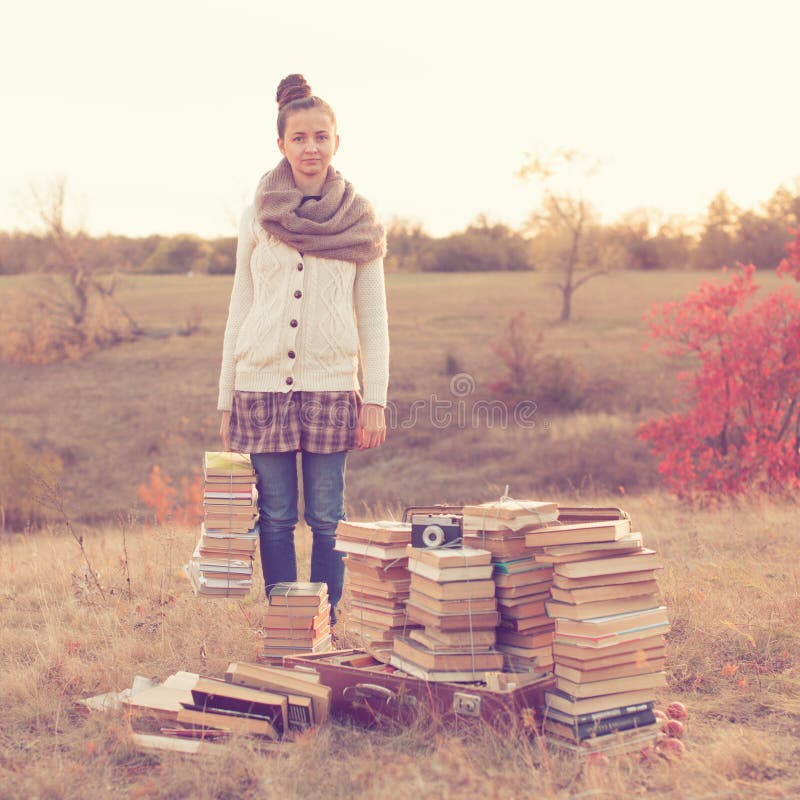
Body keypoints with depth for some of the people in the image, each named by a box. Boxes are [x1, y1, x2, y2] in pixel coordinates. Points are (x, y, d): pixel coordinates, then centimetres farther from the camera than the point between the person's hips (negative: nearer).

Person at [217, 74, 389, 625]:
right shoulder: (258, 218, 8)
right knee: (275, 518, 3)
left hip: (330, 385, -1)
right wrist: (226, 402, 6)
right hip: (262, 382, 1)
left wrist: (376, 400, -3)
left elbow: (373, 316, 5)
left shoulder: (359, 222, 5)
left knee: (326, 519, 2)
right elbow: (240, 310, 10)